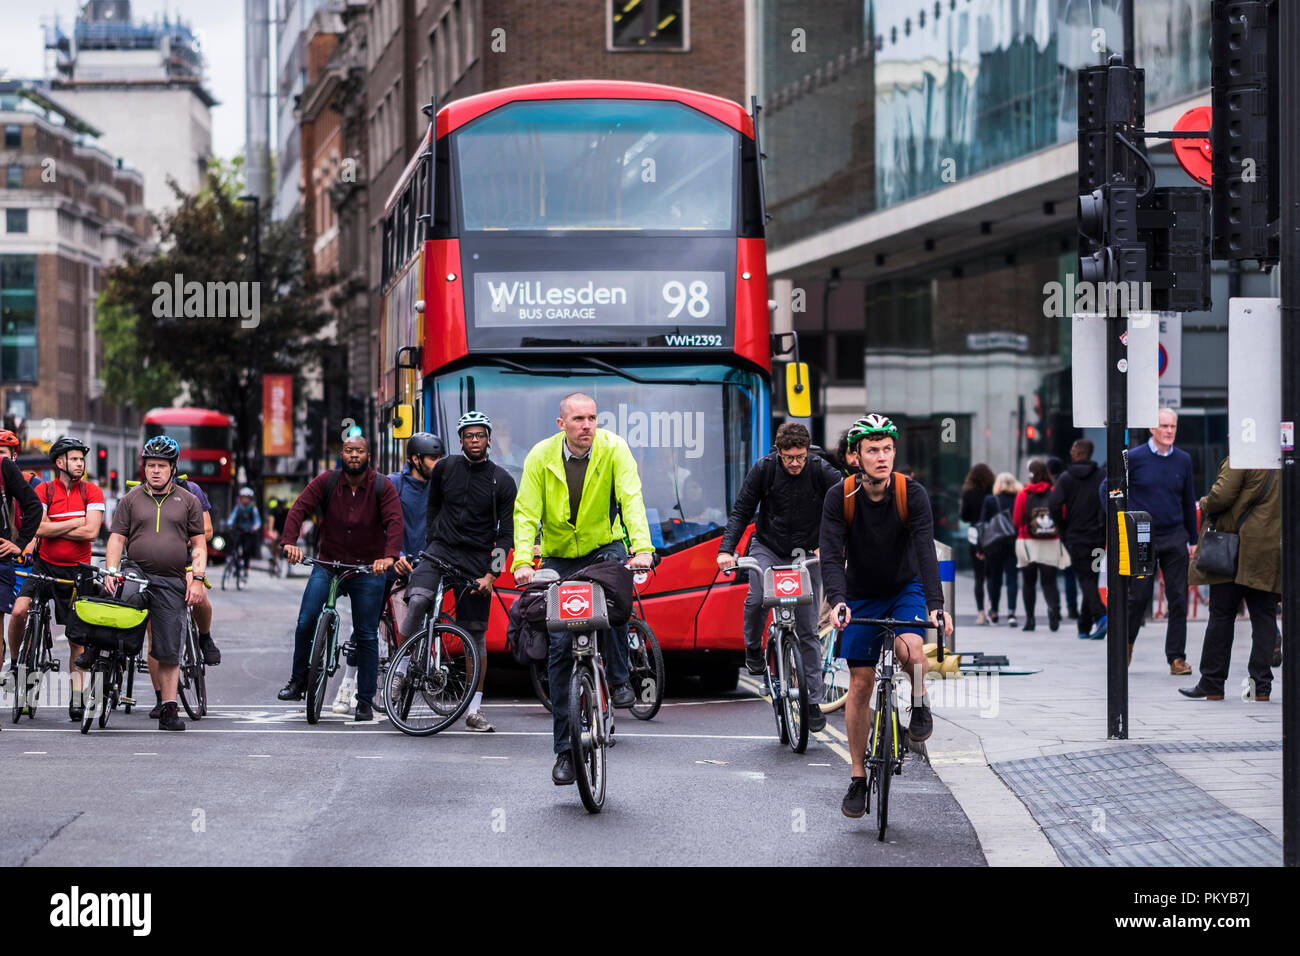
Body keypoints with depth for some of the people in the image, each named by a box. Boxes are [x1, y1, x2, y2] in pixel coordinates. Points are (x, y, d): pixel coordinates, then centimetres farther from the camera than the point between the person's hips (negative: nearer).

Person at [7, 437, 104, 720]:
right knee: (19, 611, -23)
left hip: (77, 570, 0)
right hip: (44, 566, 0)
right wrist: (77, 521, -13)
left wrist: (53, 529, -11)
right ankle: (14, 662, 3)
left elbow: (91, 532, -13)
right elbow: (39, 528, -15)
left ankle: (76, 698, 10)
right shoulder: (43, 490, -2)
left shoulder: (91, 492, -1)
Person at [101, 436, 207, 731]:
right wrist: (111, 571, -10)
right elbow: (117, 539, 6)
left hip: (172, 583, 0)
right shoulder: (131, 500, 11)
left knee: (169, 650, -2)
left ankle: (169, 707, 1)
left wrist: (198, 579, -3)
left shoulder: (188, 502, 11)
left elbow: (199, 545, 10)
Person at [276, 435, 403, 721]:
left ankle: (365, 702, 10)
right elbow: (299, 509, -12)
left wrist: (389, 556, -34)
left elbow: (395, 522, -17)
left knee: (367, 636, 2)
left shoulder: (383, 487, -5)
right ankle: (298, 681, 11)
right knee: (305, 623, -10)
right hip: (328, 565, 1)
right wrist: (290, 542, -29)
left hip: (368, 569, -1)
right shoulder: (326, 481, -3)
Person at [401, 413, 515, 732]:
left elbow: (506, 533, -1)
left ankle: (475, 709, 10)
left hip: (477, 559, 0)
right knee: (418, 600, -30)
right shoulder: (445, 469, 4)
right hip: (442, 549, 0)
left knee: (476, 636, 2)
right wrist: (431, 545, 10)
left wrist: (491, 575, -11)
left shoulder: (502, 481, -1)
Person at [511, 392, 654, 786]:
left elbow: (631, 499, -22)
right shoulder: (541, 456, -11)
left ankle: (618, 679, -9)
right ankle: (564, 750, 2)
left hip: (604, 547, -1)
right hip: (558, 558, 1)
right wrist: (522, 561, -30)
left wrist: (642, 549, -38)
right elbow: (526, 512, -14)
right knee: (559, 647, -4)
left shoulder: (613, 449, -13)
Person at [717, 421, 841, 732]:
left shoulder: (821, 471, -14)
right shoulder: (764, 468, -12)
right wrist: (726, 549, -21)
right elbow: (741, 511, -8)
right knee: (756, 599, -30)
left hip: (807, 554, 0)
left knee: (808, 631, -1)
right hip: (767, 547, 0)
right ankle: (753, 649, 0)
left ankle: (813, 702, 6)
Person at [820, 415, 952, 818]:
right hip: (861, 596, 1)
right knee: (860, 685, 0)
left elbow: (926, 551, -29)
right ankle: (859, 777, 11)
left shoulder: (913, 494, -21)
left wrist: (936, 604, -42)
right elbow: (831, 555, -26)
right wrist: (837, 600, -43)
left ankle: (920, 705, 0)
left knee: (909, 648, -31)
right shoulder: (839, 497, -19)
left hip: (906, 589, -1)